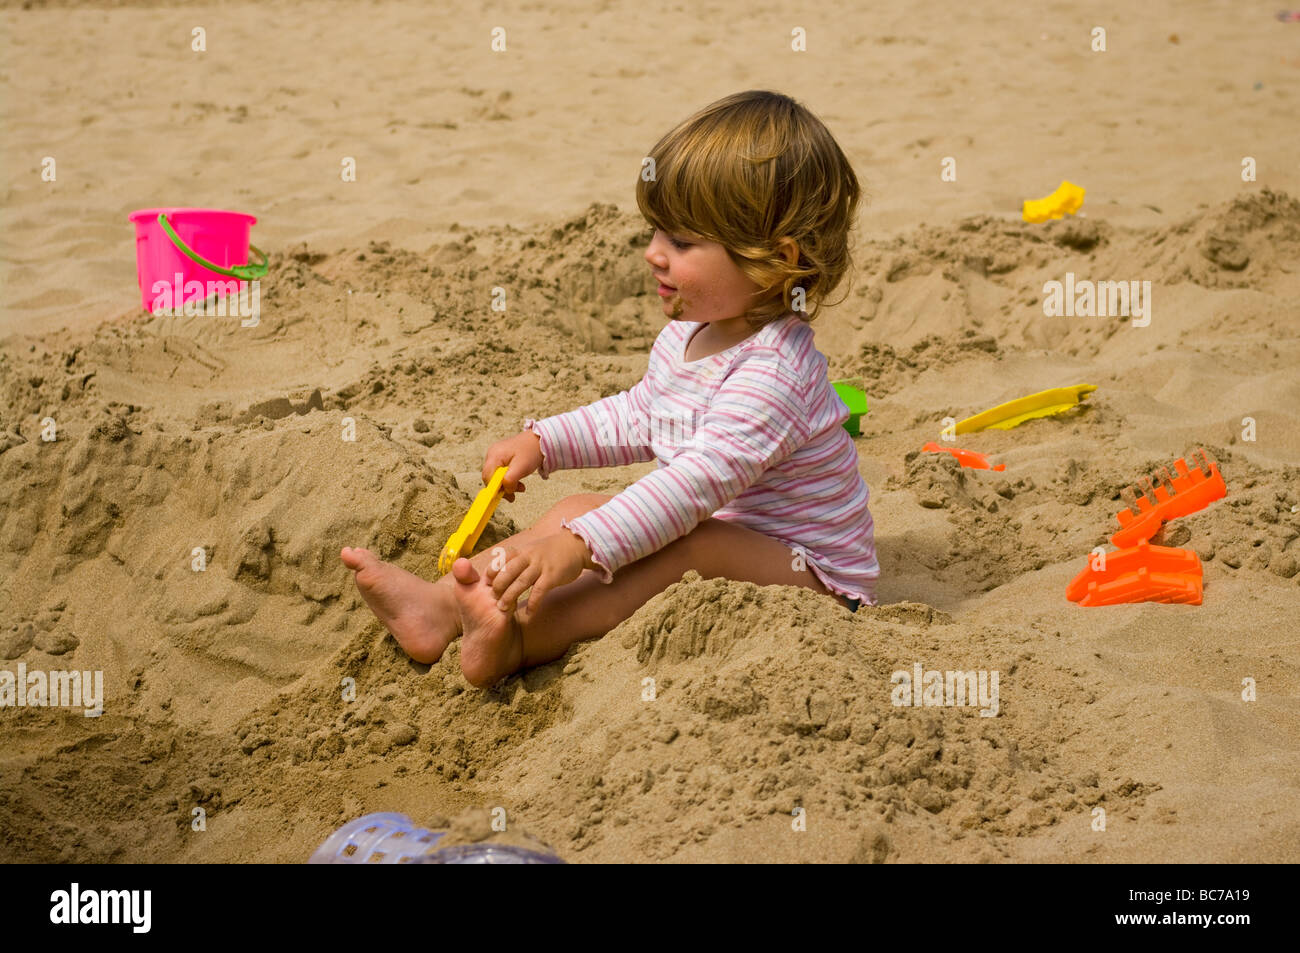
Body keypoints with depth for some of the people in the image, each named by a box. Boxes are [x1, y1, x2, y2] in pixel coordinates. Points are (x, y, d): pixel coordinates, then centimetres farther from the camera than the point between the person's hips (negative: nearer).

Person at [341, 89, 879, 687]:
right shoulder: (687, 336, 4)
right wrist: (542, 442, 7)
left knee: (690, 547, -35)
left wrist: (580, 547, -44)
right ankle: (440, 604, -18)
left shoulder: (770, 373, -28)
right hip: (725, 534, 9)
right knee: (579, 508, -1)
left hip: (812, 575, -9)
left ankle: (520, 641, -47)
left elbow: (700, 479, -38)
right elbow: (636, 418, 21)